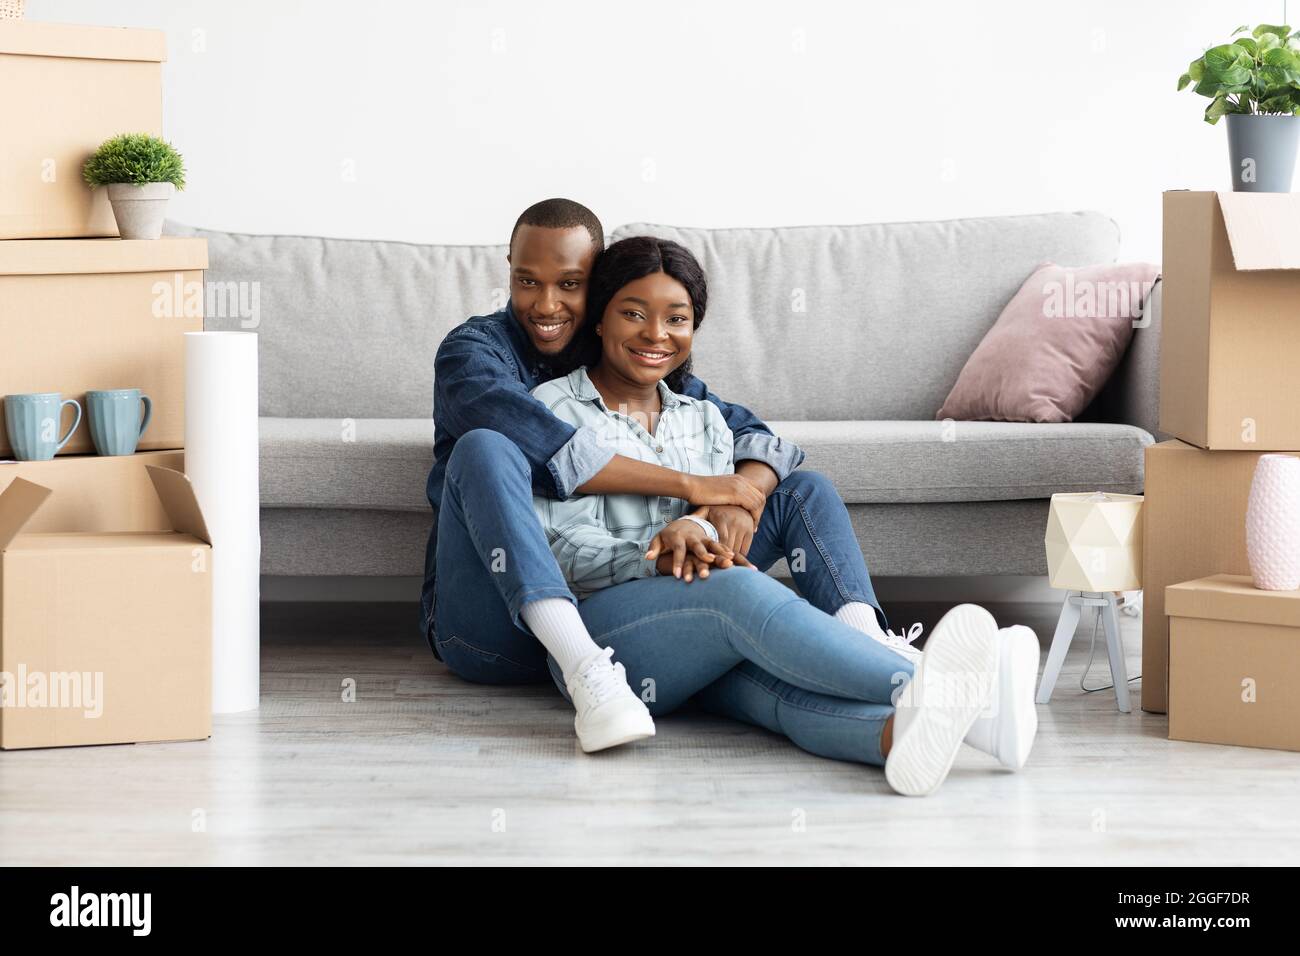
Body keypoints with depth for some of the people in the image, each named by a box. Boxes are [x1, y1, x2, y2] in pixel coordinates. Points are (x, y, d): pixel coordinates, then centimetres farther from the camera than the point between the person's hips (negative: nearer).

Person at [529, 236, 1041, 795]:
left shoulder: (703, 421, 25)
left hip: (701, 646, 6)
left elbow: (724, 526, 11)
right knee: (738, 588, -36)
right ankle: (927, 687, -60)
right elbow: (564, 547, -5)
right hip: (600, 633, -5)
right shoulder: (556, 409, 7)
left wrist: (694, 530, -15)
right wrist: (656, 561, -25)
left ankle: (899, 731, -52)